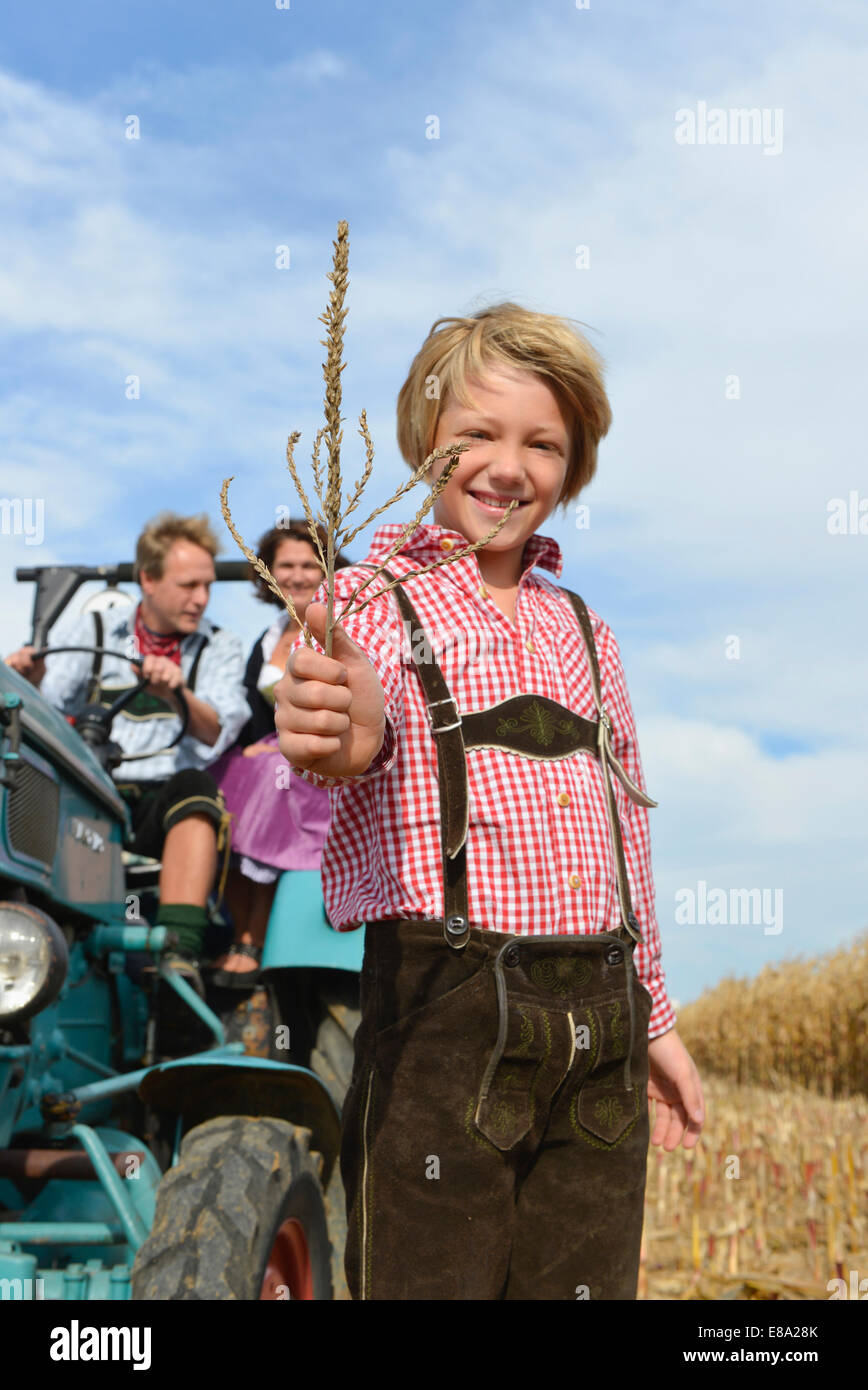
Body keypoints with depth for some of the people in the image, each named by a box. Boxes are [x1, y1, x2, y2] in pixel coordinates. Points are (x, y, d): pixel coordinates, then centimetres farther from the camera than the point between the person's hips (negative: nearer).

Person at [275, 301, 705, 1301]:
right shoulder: (374, 598, 1)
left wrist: (652, 1021, 21)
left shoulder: (585, 631, 19)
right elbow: (365, 720, -22)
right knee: (432, 1276, -5)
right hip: (446, 1003, -5)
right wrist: (348, 736, -47)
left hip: (599, 1016, 5)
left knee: (586, 1282, 7)